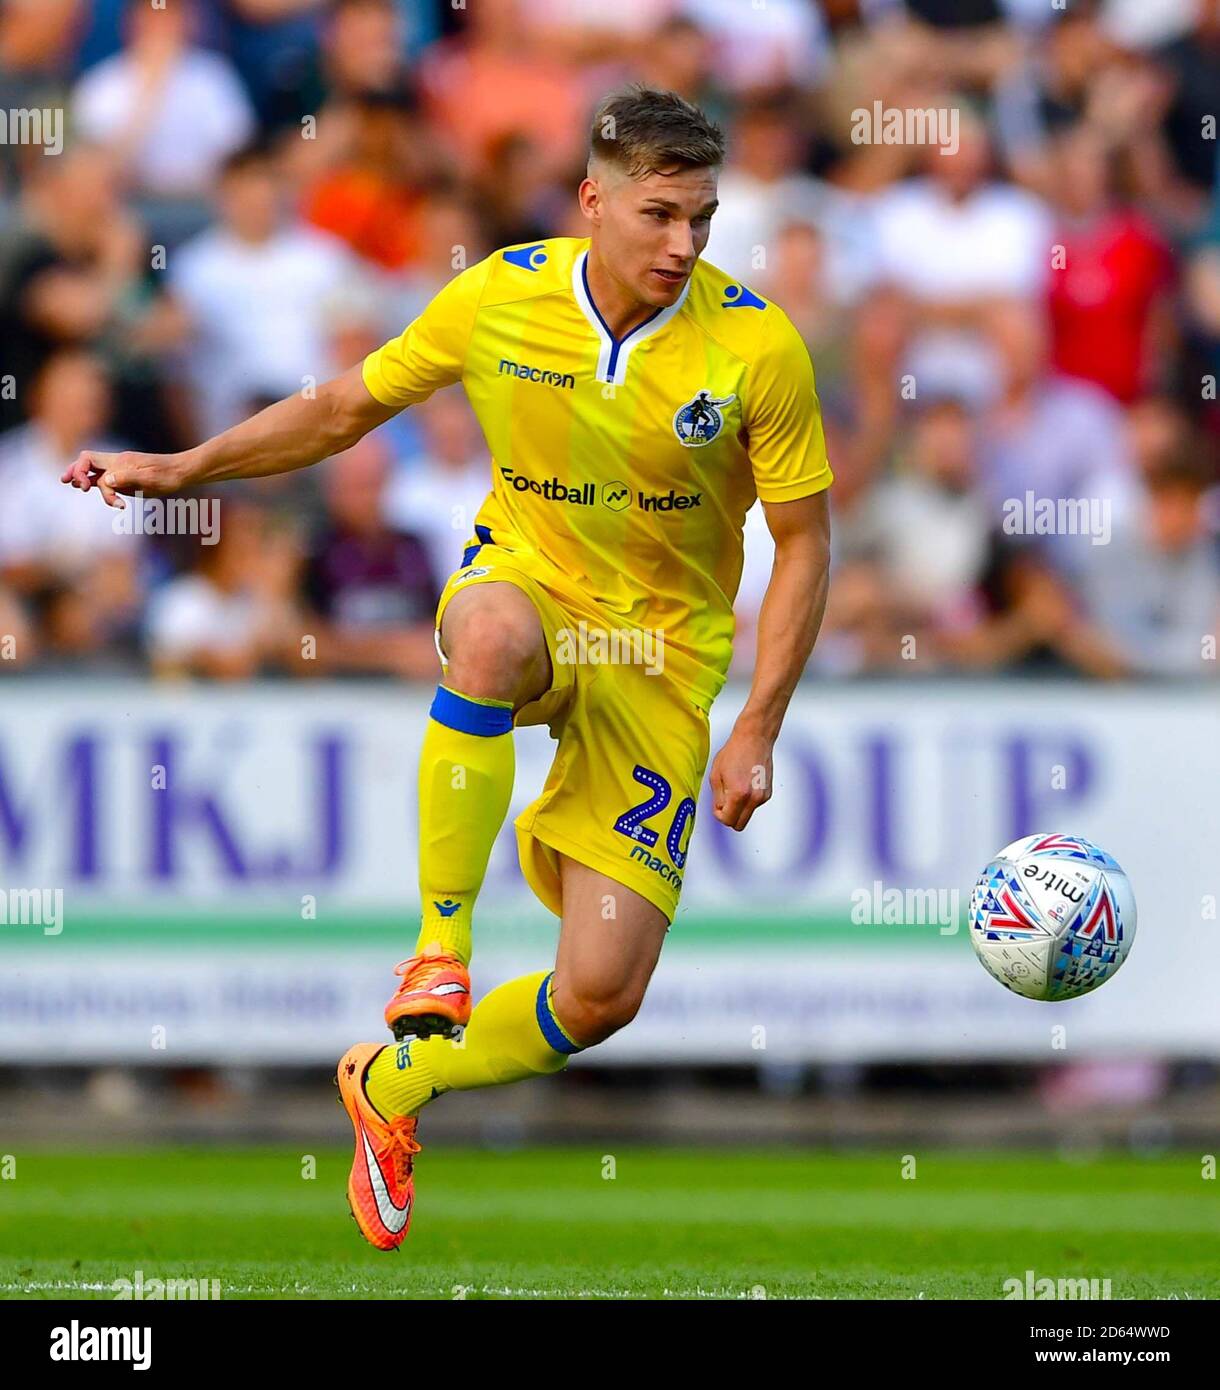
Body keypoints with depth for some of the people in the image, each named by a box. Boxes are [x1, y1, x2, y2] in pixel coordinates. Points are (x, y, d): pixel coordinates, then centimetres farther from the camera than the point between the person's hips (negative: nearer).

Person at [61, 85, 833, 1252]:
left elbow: (803, 543, -6)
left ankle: (393, 1085, 21)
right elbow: (345, 409, 7)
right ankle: (441, 946, -28)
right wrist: (182, 469, -1)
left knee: (604, 995, -9)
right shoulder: (497, 300, -10)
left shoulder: (757, 346, -14)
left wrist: (756, 735, -11)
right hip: (527, 579, 0)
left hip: (660, 653, 0)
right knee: (490, 636, -43)